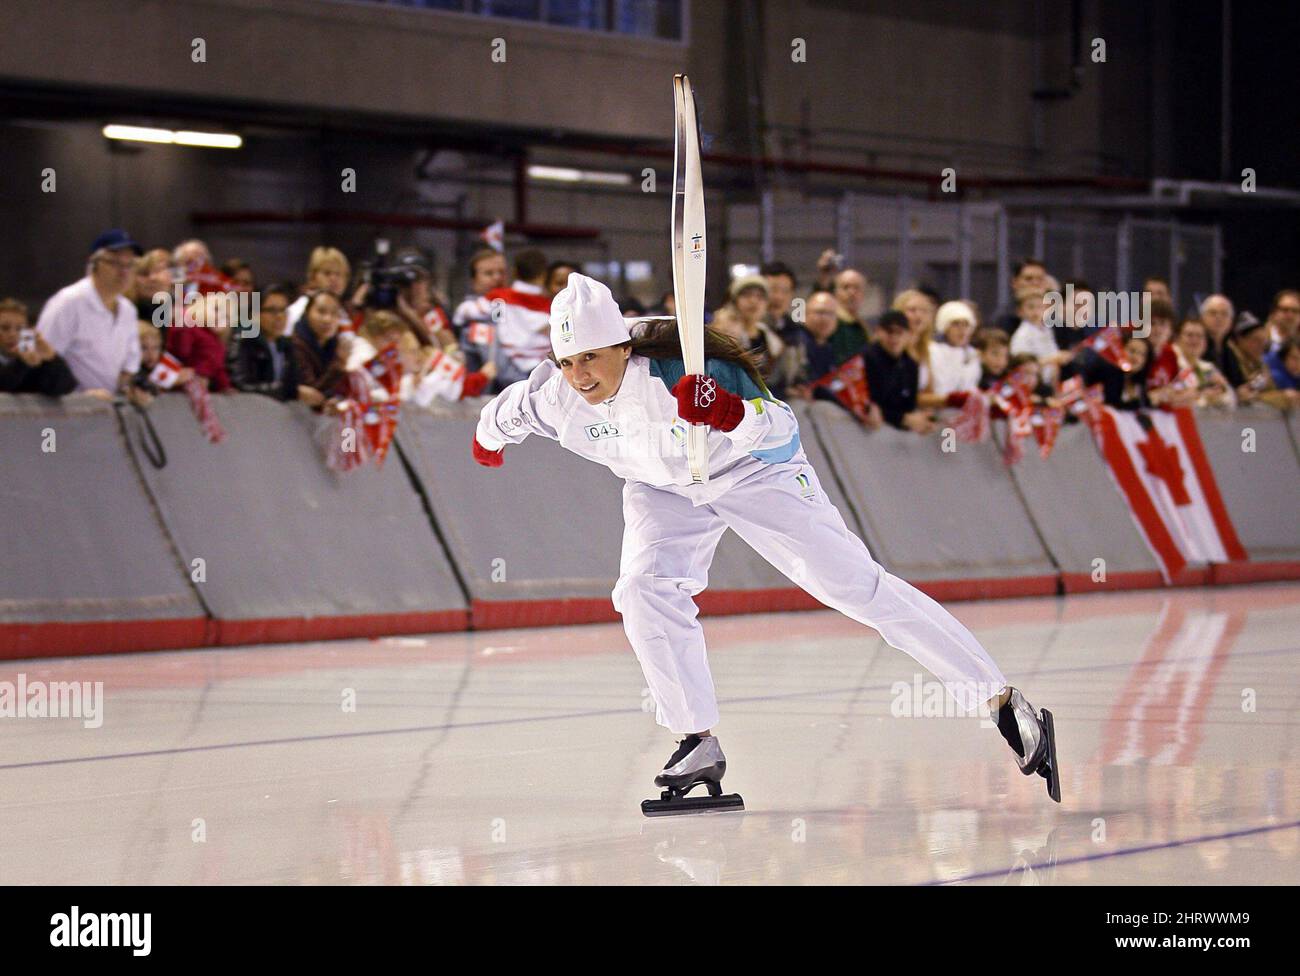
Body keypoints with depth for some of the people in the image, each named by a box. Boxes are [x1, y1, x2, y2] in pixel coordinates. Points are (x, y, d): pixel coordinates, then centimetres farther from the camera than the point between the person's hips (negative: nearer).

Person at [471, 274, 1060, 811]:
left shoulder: (678, 377, -38)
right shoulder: (553, 398, -22)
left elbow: (780, 429, -44)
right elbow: (510, 408, 3)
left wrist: (732, 416, -64)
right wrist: (489, 433, 24)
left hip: (751, 471, -5)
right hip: (664, 489, 5)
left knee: (850, 582, -11)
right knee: (643, 590, -20)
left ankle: (1004, 702, -9)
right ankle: (699, 744, -7)